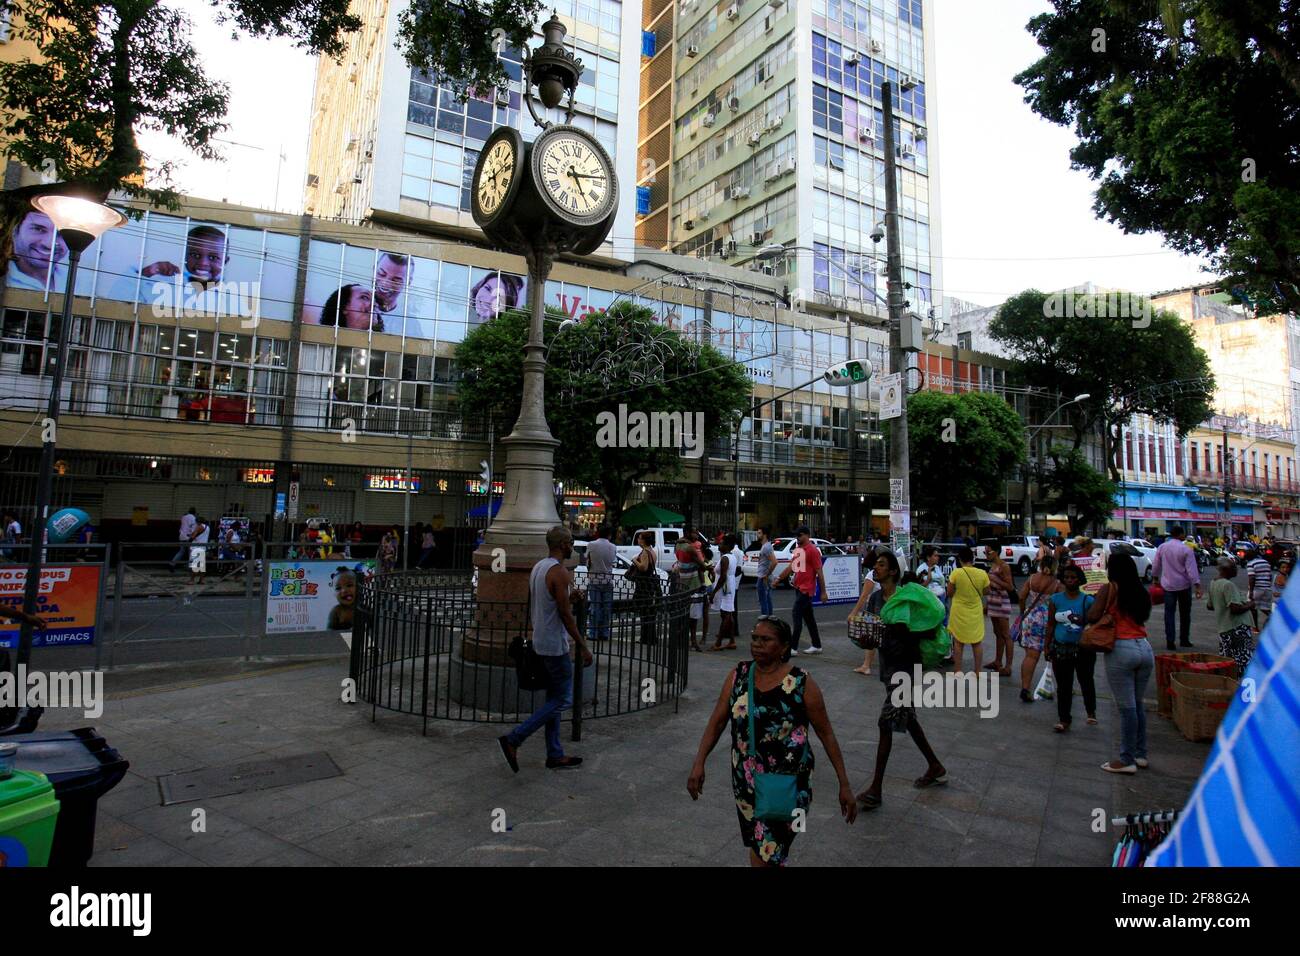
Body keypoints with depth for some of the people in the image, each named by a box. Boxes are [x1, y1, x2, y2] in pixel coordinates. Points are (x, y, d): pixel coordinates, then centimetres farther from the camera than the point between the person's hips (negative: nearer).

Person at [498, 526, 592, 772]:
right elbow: (565, 614, -21)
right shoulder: (559, 572, -19)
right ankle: (513, 740, -3)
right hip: (556, 645, -10)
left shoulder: (538, 567, 9)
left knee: (554, 699, 15)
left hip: (540, 642, 10)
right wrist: (583, 647, -15)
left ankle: (555, 755, 21)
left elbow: (530, 606, 15)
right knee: (563, 701, 0)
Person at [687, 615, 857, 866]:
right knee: (757, 845, 20)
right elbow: (717, 721, 0)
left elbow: (826, 734, -6)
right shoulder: (738, 675, -3)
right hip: (746, 781, 4)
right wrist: (699, 763, -9)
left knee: (768, 854, -4)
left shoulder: (802, 683, -13)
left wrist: (844, 784, -5)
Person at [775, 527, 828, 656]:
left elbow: (819, 572, -13)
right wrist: (779, 579, 11)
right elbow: (791, 567, 18)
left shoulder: (812, 550, -13)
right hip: (799, 587, 8)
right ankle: (817, 646, 23)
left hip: (807, 589, -8)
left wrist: (823, 592, -13)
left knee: (797, 615, -9)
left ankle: (793, 647, -5)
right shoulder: (797, 549, 12)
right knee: (808, 617, 14)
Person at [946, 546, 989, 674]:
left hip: (959, 612, -2)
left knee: (958, 642, 10)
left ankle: (958, 671, 14)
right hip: (976, 612, 2)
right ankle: (977, 670, 20)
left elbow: (949, 593, -8)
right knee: (977, 642, 14)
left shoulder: (956, 573, -17)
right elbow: (986, 592, 4)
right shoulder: (982, 574, -10)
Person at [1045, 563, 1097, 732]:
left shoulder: (1087, 601, -3)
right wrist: (1048, 647, 4)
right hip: (1061, 648, 1)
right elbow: (1051, 626, 6)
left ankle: (1091, 711, 41)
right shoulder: (1055, 599, 2)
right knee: (1063, 686, 4)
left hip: (1083, 649, -1)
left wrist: (1080, 621, -21)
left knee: (1086, 681, 16)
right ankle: (1063, 719, 12)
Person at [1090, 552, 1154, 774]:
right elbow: (1143, 616, 12)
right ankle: (1140, 754, 25)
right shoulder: (1142, 592, 12)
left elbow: (1092, 617, -11)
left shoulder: (1110, 588, -5)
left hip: (1121, 649, -6)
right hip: (1144, 648, 6)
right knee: (1138, 704, 17)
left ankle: (1127, 760, 6)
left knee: (1127, 707, -1)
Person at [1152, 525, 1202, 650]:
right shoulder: (1186, 550, -11)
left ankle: (1169, 641, -1)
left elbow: (1155, 566, 8)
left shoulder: (1161, 548, 0)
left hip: (1168, 585, 2)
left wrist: (1155, 578, 22)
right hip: (1183, 585, -2)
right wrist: (1197, 586, -13)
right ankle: (1184, 640, 19)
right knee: (1184, 614, 12)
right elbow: (1192, 570, -15)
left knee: (1169, 613, 4)